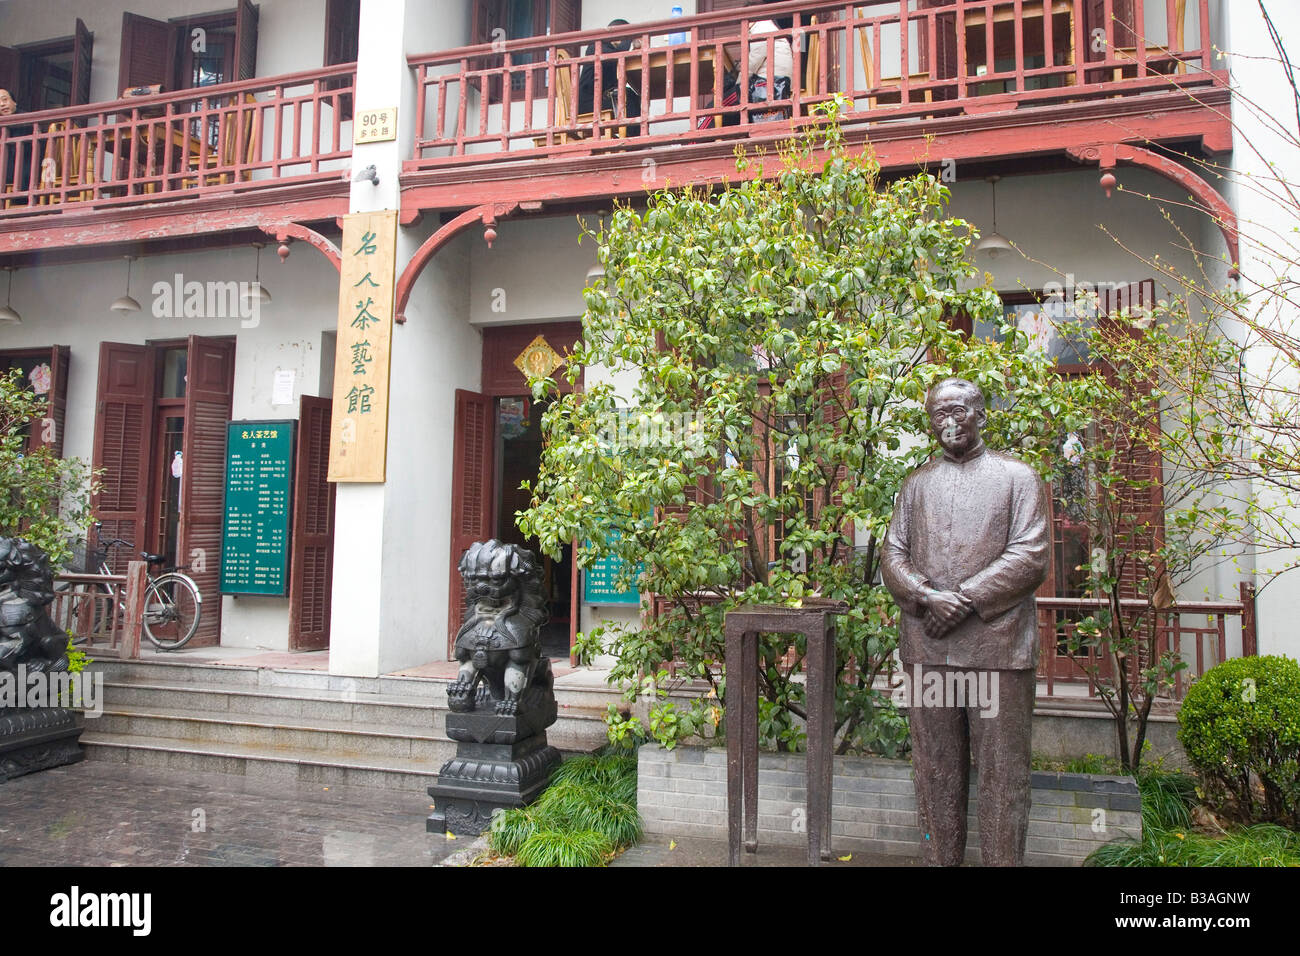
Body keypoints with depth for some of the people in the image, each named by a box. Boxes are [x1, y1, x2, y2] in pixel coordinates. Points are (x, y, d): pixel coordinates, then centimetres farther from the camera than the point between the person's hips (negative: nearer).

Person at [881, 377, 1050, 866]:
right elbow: (893, 554, 9)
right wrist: (929, 597, -11)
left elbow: (1031, 555, -4)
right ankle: (939, 859, 20)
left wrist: (965, 599, -13)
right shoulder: (916, 483, 17)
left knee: (1003, 773, 2)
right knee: (935, 770, 9)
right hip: (927, 647, 3)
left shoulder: (1018, 476, 7)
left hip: (998, 644, -3)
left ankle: (1003, 860, 13)